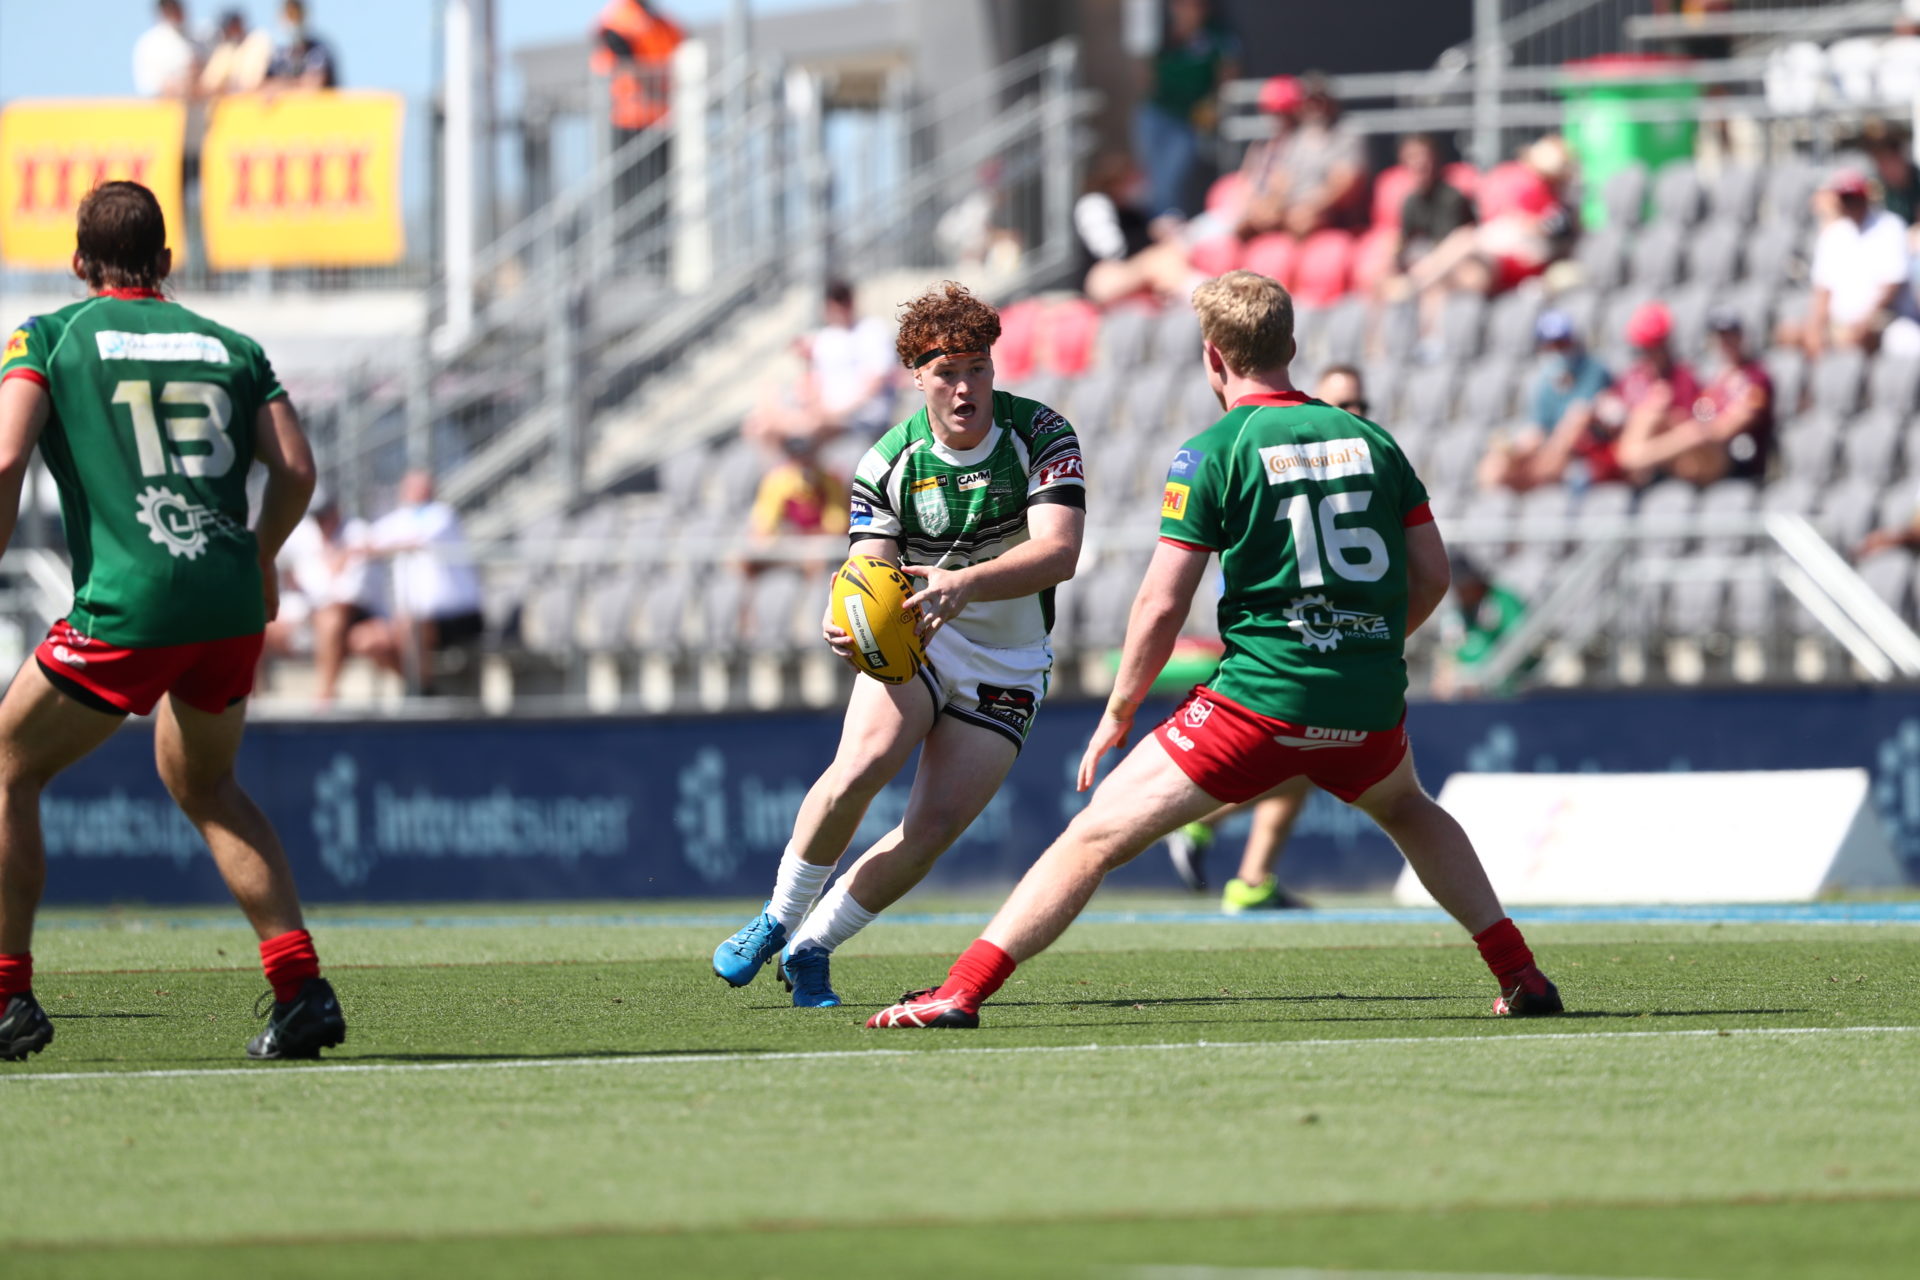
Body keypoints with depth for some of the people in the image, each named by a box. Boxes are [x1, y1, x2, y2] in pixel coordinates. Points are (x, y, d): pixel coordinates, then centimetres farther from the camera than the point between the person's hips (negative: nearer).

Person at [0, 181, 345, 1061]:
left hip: (126, 605, -5)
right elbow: (296, 470, 7)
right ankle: (300, 984, 12)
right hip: (231, 606, 5)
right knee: (203, 784, 26)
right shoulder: (230, 346, 16)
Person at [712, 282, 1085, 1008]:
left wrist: (964, 584, -43)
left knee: (937, 824, -14)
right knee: (860, 766, -28)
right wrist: (849, 625, -38)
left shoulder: (1042, 437, -13)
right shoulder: (888, 465, -8)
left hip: (1007, 666, 0)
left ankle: (812, 948, 3)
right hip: (916, 646, 0)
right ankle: (778, 918, -8)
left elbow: (1059, 551, -26)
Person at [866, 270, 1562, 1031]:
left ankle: (960, 993, -10)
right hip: (1368, 705, 5)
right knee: (1407, 811, 37)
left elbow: (1162, 604, -7)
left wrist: (1118, 714, 5)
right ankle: (1522, 977, 31)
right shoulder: (1369, 440, 11)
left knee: (1097, 835, -1)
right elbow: (1431, 575, 13)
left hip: (1262, 701, -5)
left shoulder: (1212, 454, -4)